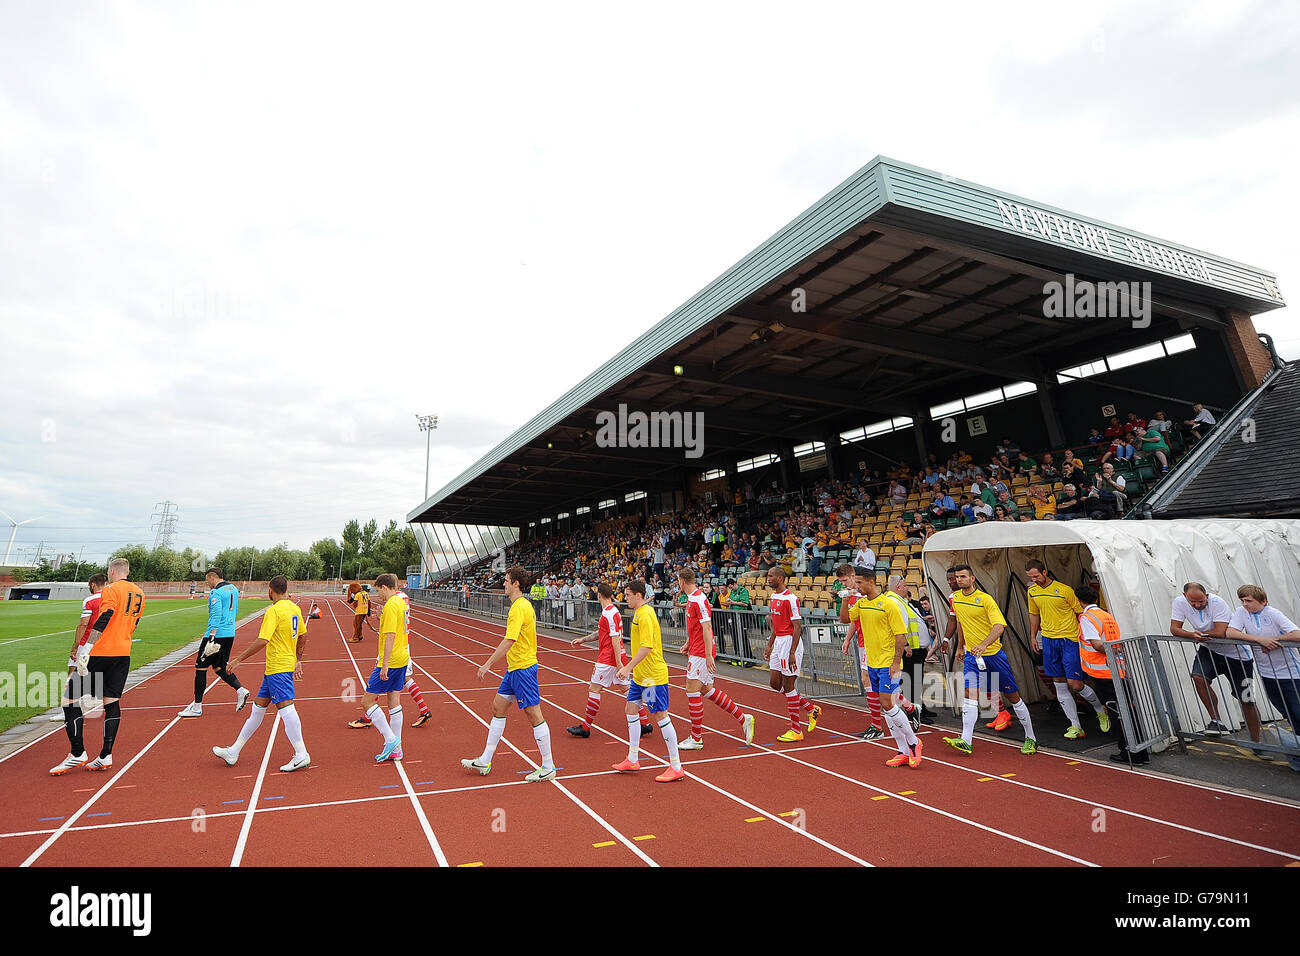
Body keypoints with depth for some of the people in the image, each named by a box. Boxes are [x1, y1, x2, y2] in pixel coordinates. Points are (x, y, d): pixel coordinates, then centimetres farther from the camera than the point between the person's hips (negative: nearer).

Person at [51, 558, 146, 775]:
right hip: (124, 655, 7)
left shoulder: (111, 590, -9)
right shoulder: (139, 594, 14)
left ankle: (77, 754, 2)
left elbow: (103, 620, -22)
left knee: (70, 697, 2)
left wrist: (85, 650, -27)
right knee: (111, 702, 10)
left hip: (102, 653, -7)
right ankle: (106, 757, 10)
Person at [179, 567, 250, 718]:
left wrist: (211, 639, -24)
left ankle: (197, 707, 7)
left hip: (217, 634, -8)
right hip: (230, 634, 9)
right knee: (219, 667, 17)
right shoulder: (234, 589, 13)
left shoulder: (216, 593, -13)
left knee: (201, 668, 2)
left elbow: (216, 616, -21)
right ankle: (240, 690, 0)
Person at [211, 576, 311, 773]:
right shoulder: (294, 608, 12)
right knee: (258, 707, 17)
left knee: (286, 707, -11)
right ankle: (233, 752, 29)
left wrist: (239, 659, -13)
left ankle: (301, 755, -11)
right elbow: (302, 636, 19)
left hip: (278, 668, -10)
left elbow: (262, 641, -22)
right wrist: (298, 661, 27)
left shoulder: (274, 611, -15)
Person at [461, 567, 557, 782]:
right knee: (498, 707, 15)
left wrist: (488, 664, -23)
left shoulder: (519, 607, -20)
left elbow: (509, 641, -26)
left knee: (534, 715, -3)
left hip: (523, 668, -11)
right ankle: (485, 761, 26)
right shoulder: (523, 604, 11)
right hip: (514, 668, 11)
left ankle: (548, 767, 8)